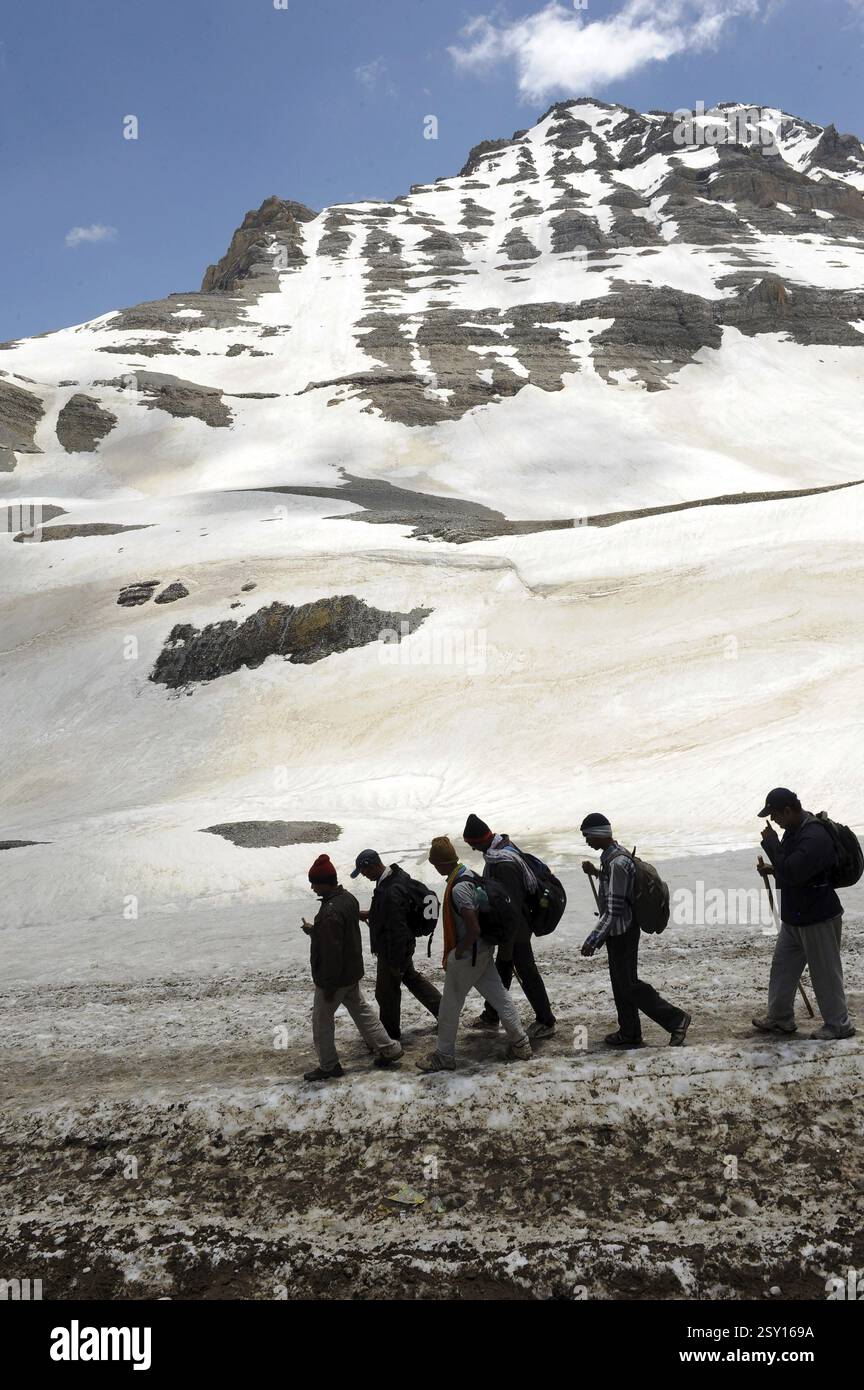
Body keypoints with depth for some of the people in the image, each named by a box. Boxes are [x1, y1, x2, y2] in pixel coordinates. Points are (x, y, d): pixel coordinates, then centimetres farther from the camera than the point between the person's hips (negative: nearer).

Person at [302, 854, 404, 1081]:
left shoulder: (330, 913, -30)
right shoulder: (348, 897, 0)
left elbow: (331, 953, -26)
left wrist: (328, 985, -19)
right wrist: (313, 930, 13)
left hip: (334, 977, -9)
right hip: (352, 972, 9)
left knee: (322, 1020, 8)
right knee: (361, 1010, 21)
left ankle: (328, 1067, 19)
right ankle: (388, 1049, 27)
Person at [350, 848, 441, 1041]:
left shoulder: (391, 892, -35)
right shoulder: (397, 875, -4)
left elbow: (397, 930, -30)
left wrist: (396, 963, -22)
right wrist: (370, 914, 9)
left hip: (393, 950, -9)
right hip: (403, 945, 9)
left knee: (386, 992, 10)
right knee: (411, 977, 27)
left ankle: (390, 1034, 30)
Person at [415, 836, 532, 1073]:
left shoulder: (458, 888, -28)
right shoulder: (468, 874, 2)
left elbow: (474, 930, -28)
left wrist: (456, 954, -14)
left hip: (467, 955, -9)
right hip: (483, 950, 9)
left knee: (449, 1007, 6)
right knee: (499, 996, 15)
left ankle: (444, 1056, 19)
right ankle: (520, 1044, 23)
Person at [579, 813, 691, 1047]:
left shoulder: (616, 862, -25)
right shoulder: (615, 853, 5)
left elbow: (613, 909, -26)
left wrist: (592, 940, -24)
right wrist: (595, 872, 16)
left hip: (621, 931, -10)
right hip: (618, 931, 10)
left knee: (628, 984, -1)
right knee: (620, 982, 16)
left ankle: (676, 1019, 7)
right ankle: (629, 1034, 26)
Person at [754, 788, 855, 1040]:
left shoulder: (815, 837, -27)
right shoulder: (794, 829, 6)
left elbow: (793, 873, -32)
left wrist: (771, 842, -24)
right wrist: (773, 869, 4)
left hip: (819, 919, -10)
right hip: (795, 916, 10)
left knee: (825, 973, 3)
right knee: (782, 967, 17)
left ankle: (838, 1024, 17)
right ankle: (780, 1018, 29)